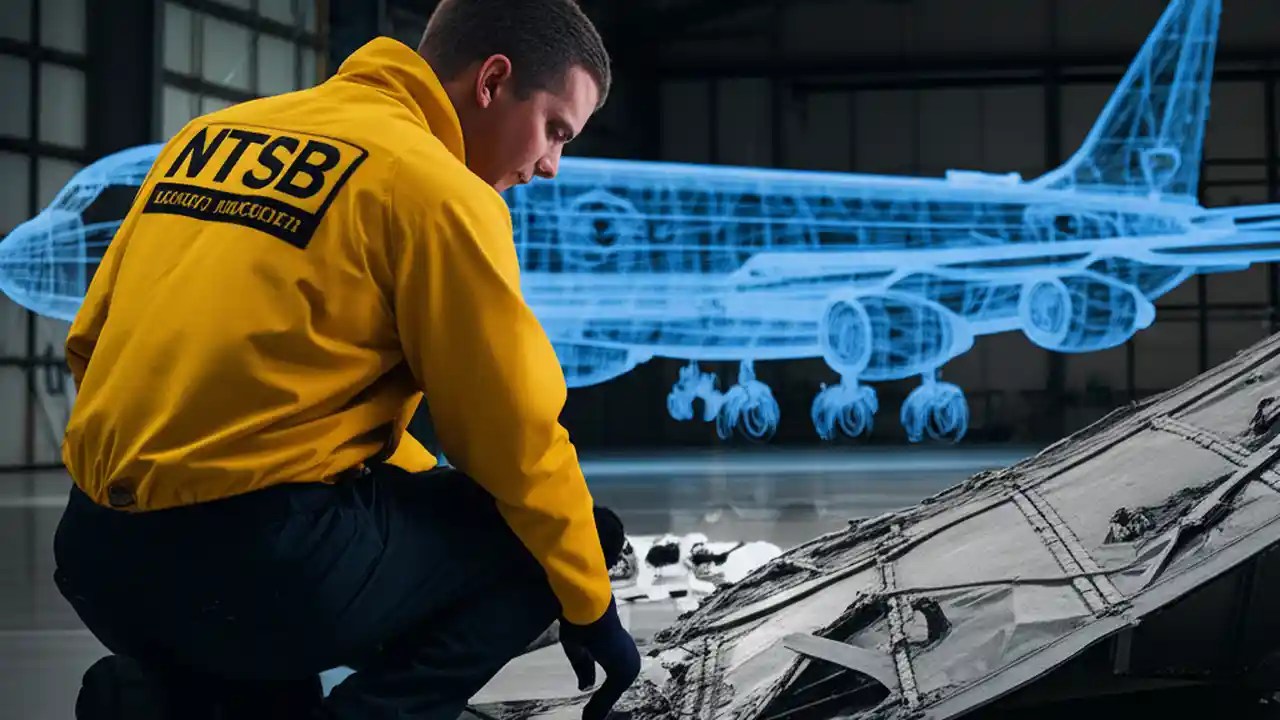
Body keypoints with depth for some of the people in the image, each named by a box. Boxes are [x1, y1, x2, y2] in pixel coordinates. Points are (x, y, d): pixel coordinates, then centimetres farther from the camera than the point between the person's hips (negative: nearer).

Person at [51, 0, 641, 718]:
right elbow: (517, 437, -2)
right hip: (255, 562, -7)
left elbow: (91, 342, 19)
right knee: (535, 536, 11)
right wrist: (592, 608, 12)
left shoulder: (213, 133, 15)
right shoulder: (437, 186, -6)